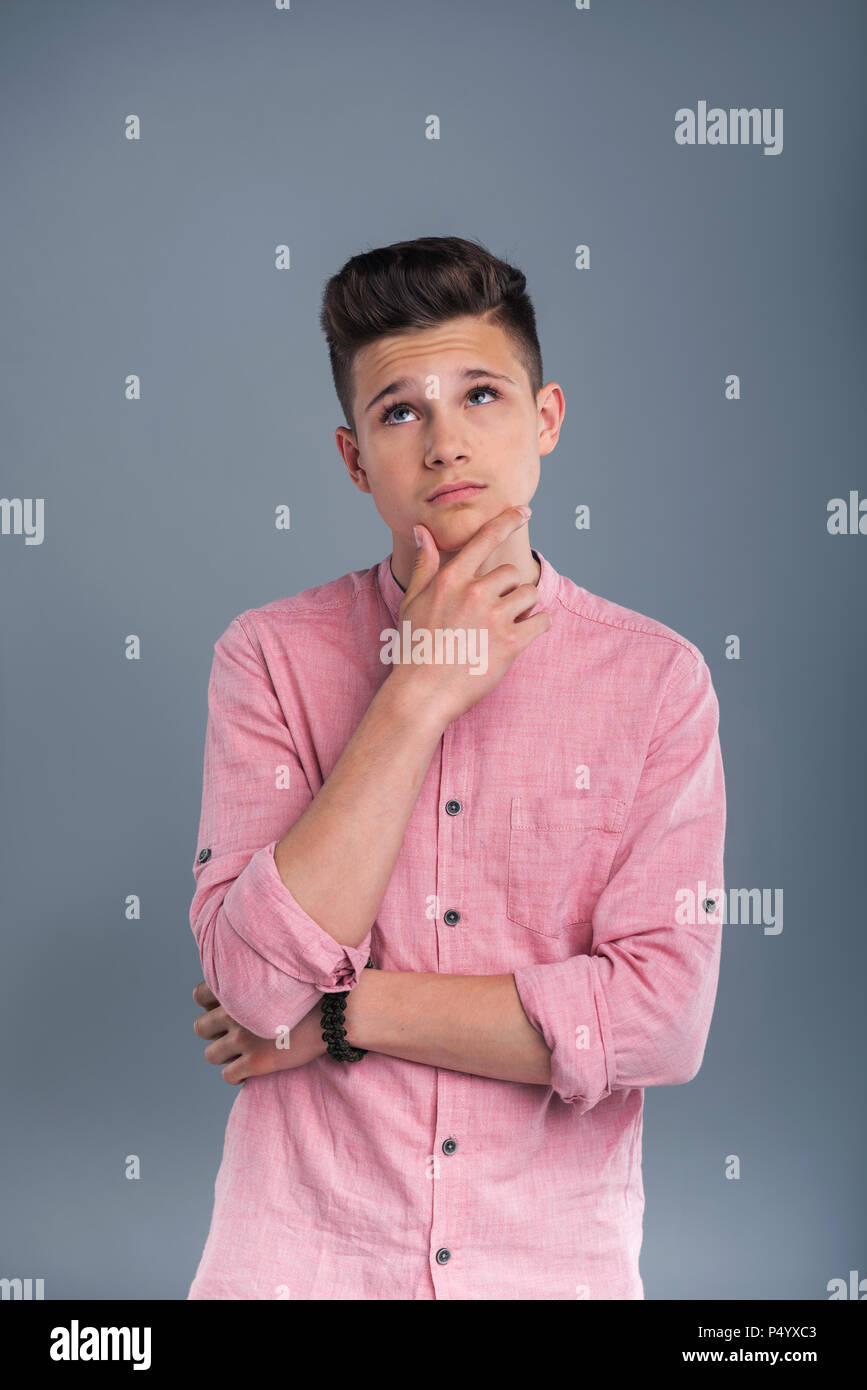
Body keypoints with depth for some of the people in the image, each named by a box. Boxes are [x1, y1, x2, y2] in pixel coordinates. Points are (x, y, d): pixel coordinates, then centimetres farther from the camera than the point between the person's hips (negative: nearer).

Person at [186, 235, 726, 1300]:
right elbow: (257, 978, -17)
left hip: (554, 1255, 1)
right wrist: (419, 693, -20)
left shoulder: (656, 678, -7)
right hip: (299, 1254, 0)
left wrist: (340, 1013, -14)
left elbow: (661, 1020, -15)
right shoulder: (270, 655, -6)